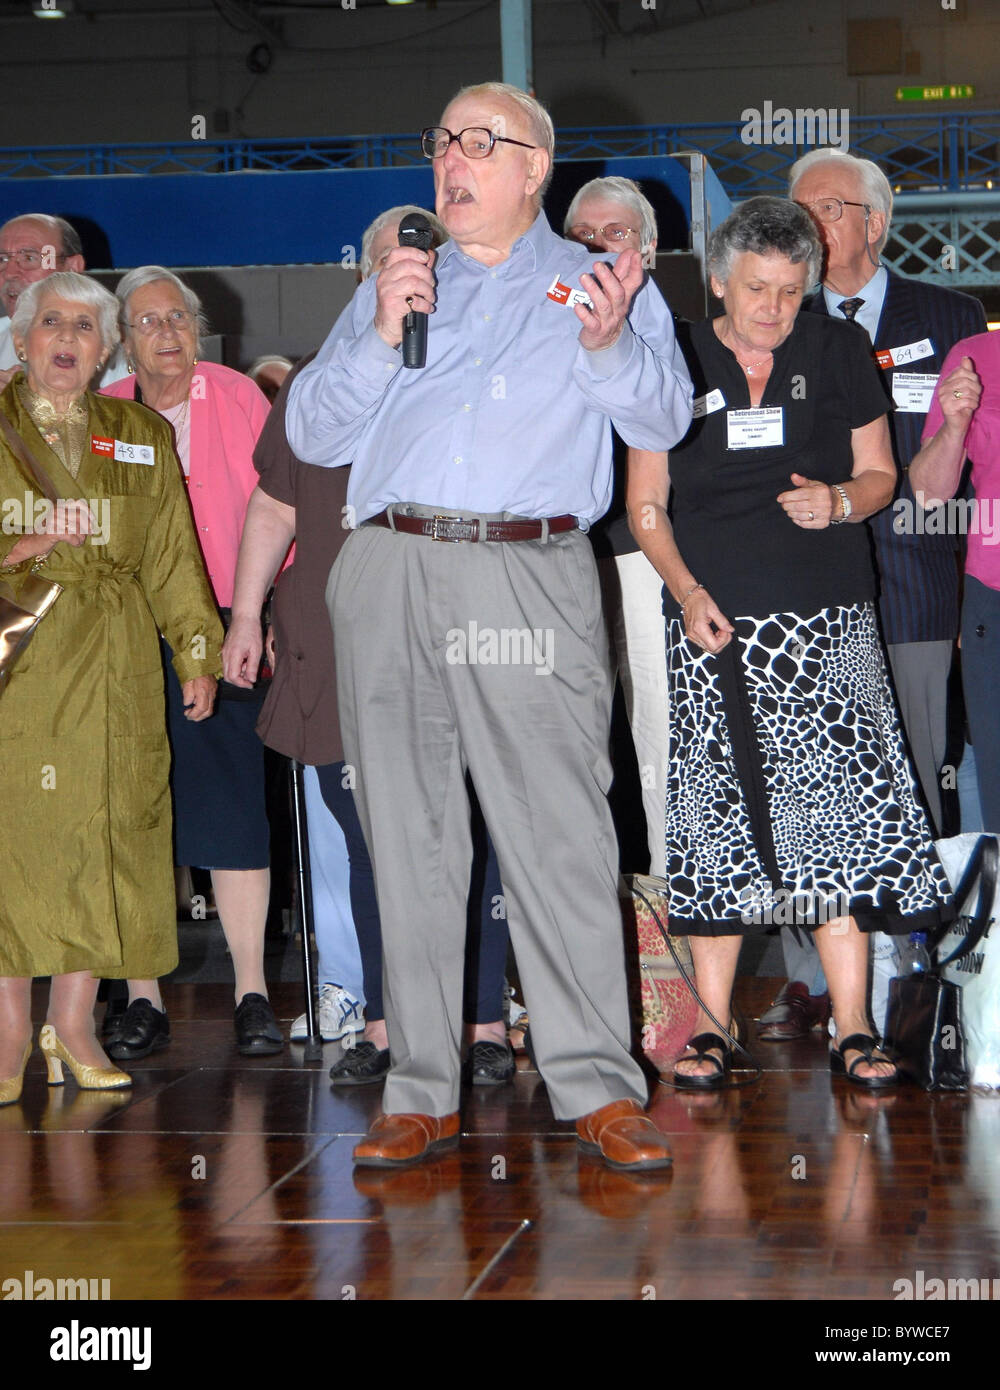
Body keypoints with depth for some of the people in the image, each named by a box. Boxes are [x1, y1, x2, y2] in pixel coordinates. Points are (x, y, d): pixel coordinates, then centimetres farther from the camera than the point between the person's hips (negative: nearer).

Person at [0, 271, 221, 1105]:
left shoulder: (143, 439, 15)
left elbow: (172, 558, 14)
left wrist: (198, 654, 7)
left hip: (113, 671, 2)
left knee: (100, 831, -2)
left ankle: (74, 1024, 6)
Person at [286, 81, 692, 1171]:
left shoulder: (600, 286, 15)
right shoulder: (392, 290, 22)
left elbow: (663, 422, 0)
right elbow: (310, 434, 13)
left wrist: (606, 345, -19)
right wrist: (380, 337, -2)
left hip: (529, 576, -3)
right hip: (390, 571, 3)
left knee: (560, 838, -9)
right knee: (409, 839, 4)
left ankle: (598, 1090, -4)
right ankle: (422, 1093, 10)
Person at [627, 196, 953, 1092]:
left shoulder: (839, 353, 8)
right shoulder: (679, 365, 6)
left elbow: (879, 475, 13)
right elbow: (645, 505, 8)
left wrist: (838, 501, -10)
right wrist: (687, 591, -8)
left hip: (826, 616, 0)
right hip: (713, 620, 0)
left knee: (837, 803, -7)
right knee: (718, 813, -2)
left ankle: (853, 1028, -2)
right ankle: (711, 1026, 6)